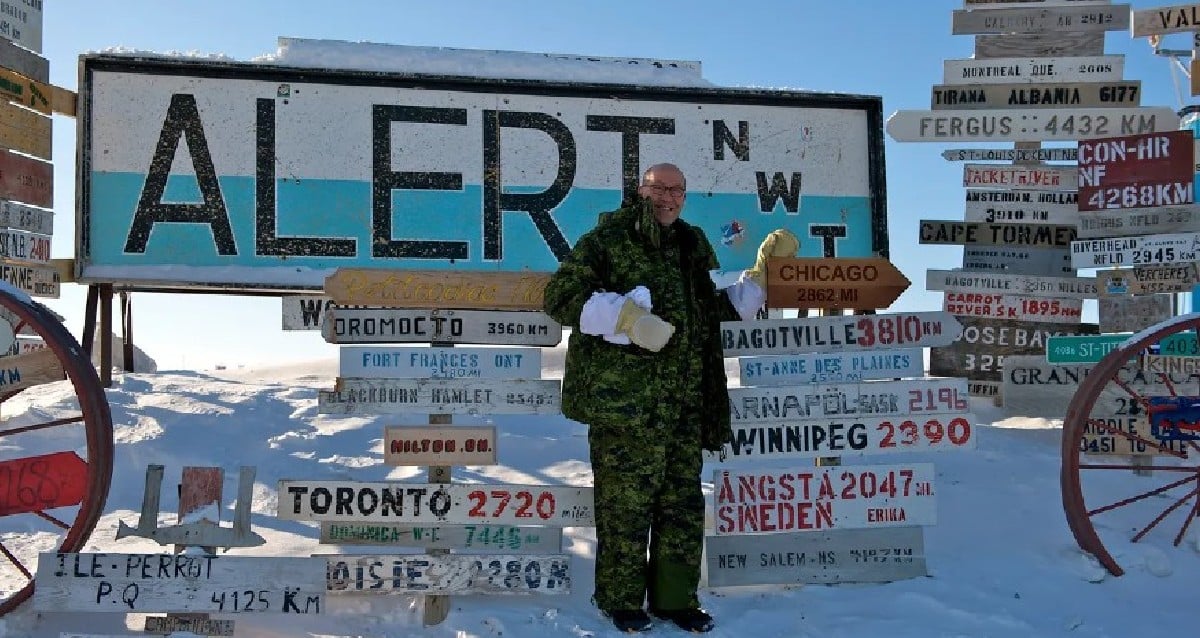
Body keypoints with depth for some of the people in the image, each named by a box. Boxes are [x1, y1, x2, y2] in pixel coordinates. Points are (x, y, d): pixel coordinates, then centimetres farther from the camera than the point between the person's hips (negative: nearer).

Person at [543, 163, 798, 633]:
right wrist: (627, 319, -16)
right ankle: (620, 599, 16)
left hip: (685, 401, 6)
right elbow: (561, 298, -7)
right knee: (626, 500, -1)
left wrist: (764, 270, 19)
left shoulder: (691, 247, 19)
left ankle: (674, 598, 24)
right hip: (624, 397, -6)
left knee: (684, 501, 10)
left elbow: (719, 309, 28)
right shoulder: (608, 238, -1)